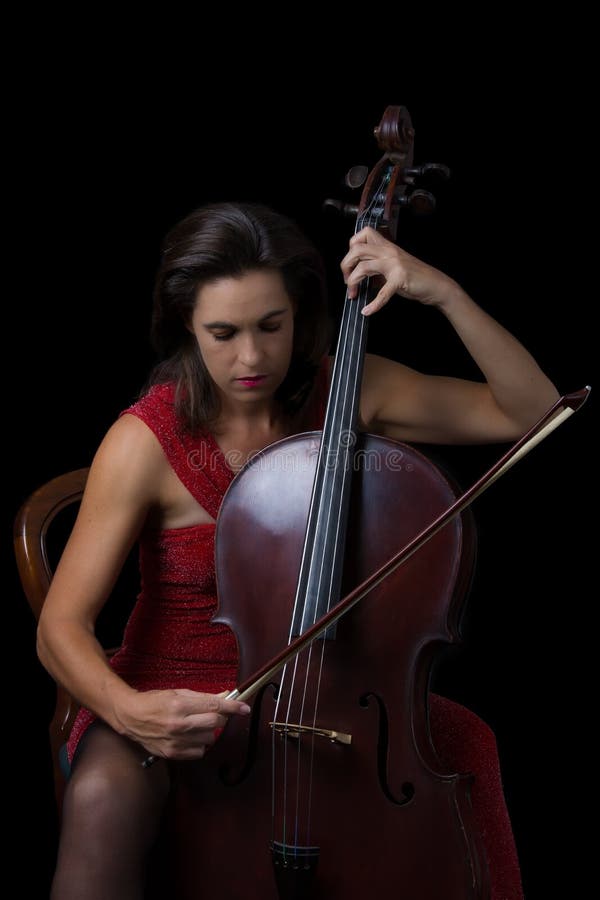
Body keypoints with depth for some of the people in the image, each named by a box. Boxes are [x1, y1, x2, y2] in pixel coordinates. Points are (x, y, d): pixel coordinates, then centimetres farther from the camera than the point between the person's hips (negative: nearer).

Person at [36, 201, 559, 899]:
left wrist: (444, 293, -19)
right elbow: (60, 627, -16)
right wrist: (131, 711, -37)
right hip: (178, 702, -4)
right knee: (104, 800, -36)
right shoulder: (147, 441, -15)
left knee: (460, 744, -21)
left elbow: (531, 411, -6)